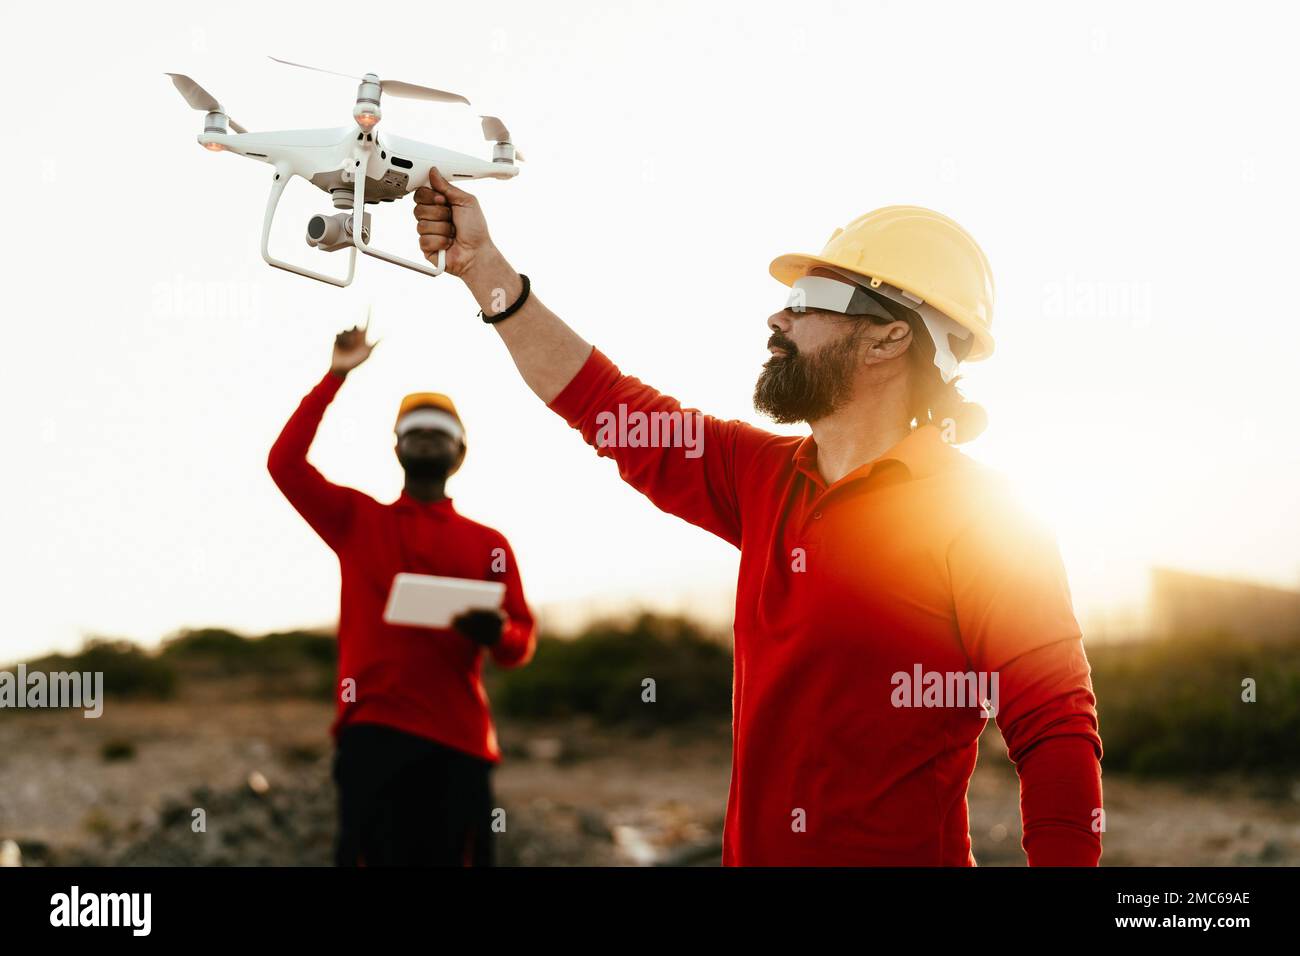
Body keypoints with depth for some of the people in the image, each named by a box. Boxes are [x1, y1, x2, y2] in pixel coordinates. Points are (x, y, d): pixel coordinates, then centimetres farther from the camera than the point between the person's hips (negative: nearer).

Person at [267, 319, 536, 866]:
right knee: (372, 858, -7)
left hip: (458, 737, 1)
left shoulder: (488, 544, 15)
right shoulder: (356, 520, 13)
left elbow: (521, 643, 10)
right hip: (373, 731, -1)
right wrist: (336, 376, -2)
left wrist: (496, 632, -15)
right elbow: (284, 463, 0)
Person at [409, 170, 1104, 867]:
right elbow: (608, 407, 15)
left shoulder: (980, 518, -12)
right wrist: (480, 261, 13)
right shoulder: (766, 478, 8)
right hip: (754, 850, 7)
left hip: (902, 855, -6)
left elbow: (1057, 737, -16)